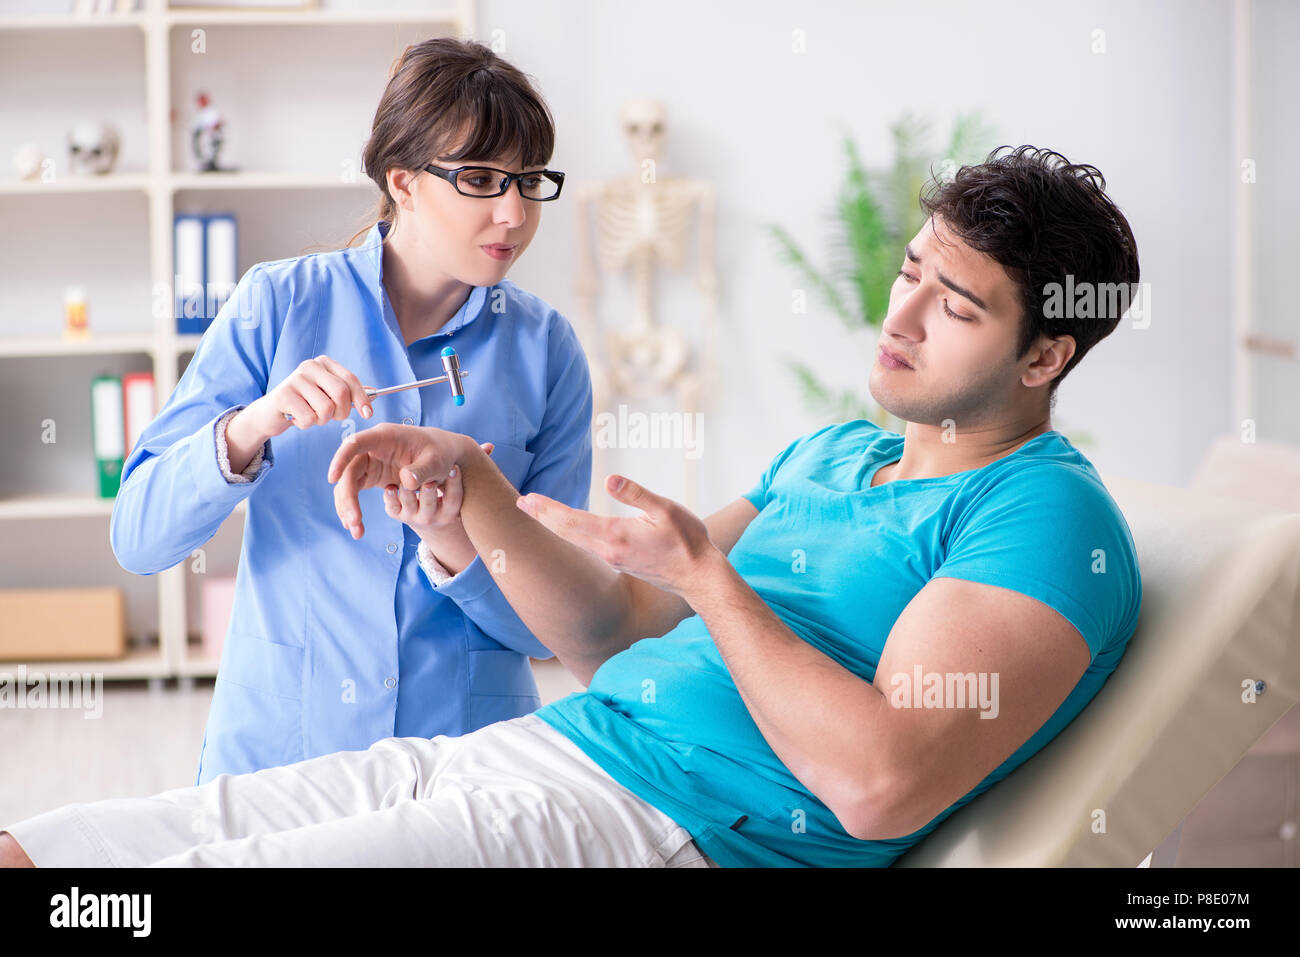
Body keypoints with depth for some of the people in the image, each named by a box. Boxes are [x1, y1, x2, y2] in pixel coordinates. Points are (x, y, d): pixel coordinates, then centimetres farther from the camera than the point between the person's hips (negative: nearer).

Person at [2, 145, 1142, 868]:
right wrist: (474, 485, 8)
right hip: (526, 749, 9)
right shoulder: (833, 453, 22)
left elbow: (878, 788, -19)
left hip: (661, 831, -8)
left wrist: (704, 575, -14)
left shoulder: (1046, 515, -6)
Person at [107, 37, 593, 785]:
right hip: (277, 743, 0)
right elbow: (138, 538, -3)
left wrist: (456, 545, -17)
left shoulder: (547, 349, 3)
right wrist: (249, 428, -19)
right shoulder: (278, 303, 1)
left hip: (465, 752, 0)